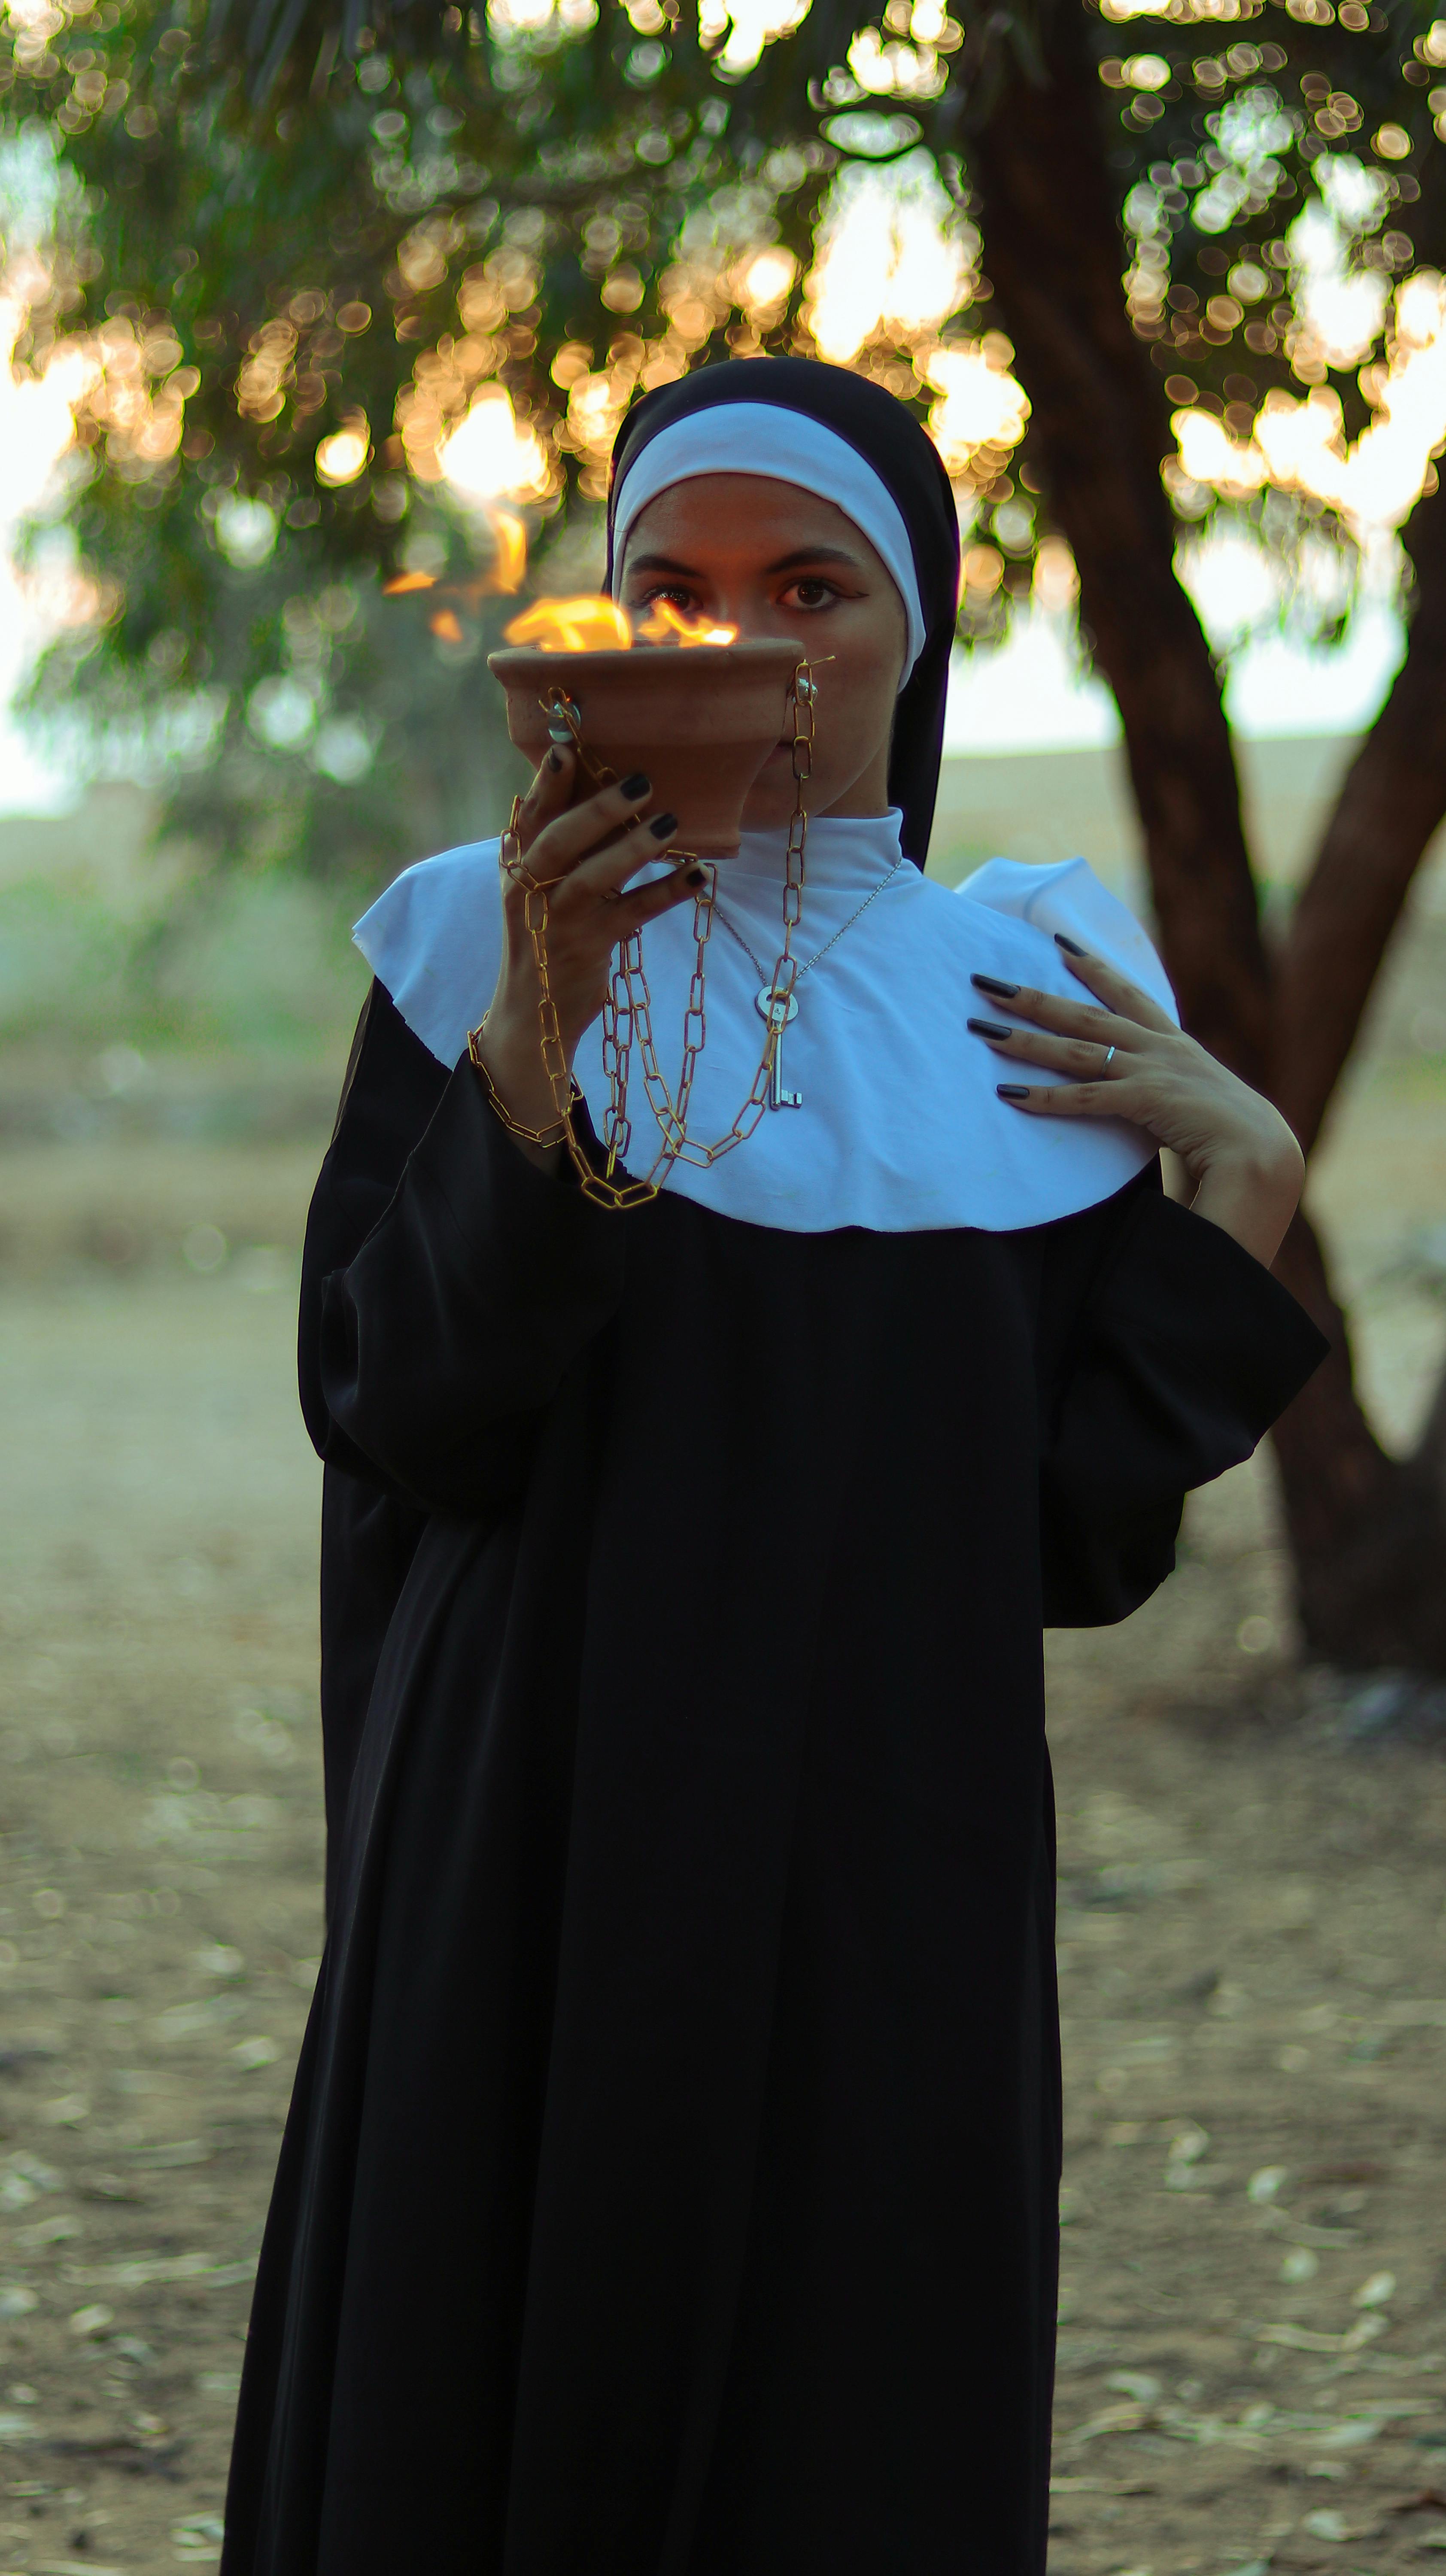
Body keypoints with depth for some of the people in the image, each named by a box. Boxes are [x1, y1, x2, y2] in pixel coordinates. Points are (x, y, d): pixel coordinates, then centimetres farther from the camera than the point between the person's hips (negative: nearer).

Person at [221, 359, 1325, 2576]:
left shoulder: (1033, 1010, 6)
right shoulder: (483, 945, 1)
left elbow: (1087, 1530, 2)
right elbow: (393, 1414, -11)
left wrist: (1244, 1179, -6)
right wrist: (531, 1044, -21)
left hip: (889, 1891, 2)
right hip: (544, 1866, -1)